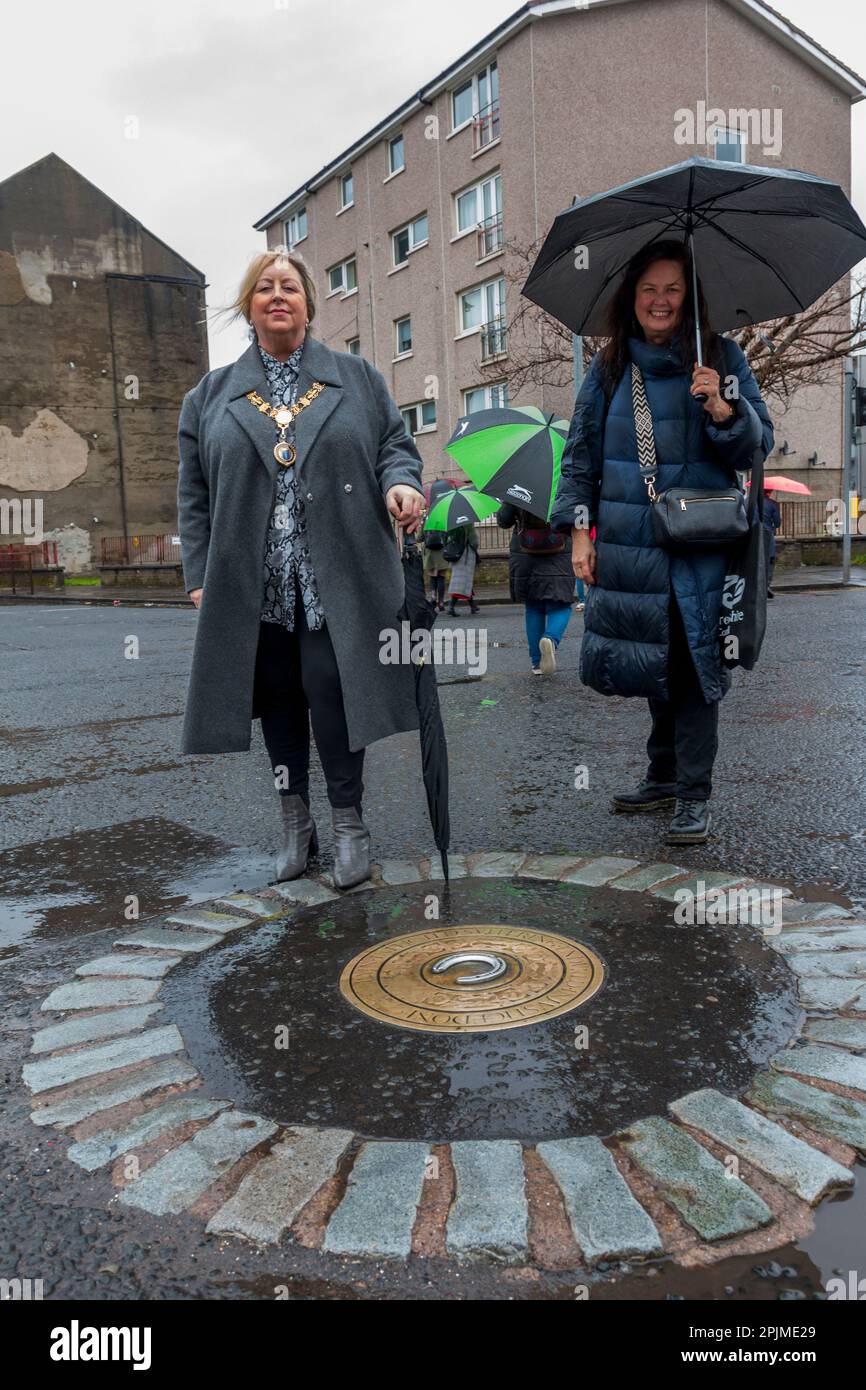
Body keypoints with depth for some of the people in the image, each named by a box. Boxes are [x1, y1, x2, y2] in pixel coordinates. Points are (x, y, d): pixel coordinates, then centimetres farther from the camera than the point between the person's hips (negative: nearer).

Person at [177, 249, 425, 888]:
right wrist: (199, 573, 4)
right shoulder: (211, 395, 14)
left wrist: (401, 482, -13)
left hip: (336, 581, -2)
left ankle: (350, 824, 8)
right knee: (278, 700, 7)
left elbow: (395, 442, 11)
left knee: (330, 691, -7)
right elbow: (195, 494, 12)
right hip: (251, 586, 2)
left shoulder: (357, 378, 13)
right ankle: (296, 822, 21)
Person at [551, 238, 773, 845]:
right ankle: (664, 773, 27)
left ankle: (694, 793, 5)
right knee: (653, 664, 10)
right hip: (628, 545, 3)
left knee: (694, 661, -4)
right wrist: (580, 530, 4)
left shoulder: (721, 357, 5)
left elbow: (760, 442, 2)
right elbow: (581, 451, 12)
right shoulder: (610, 367, 10)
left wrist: (722, 409, -18)